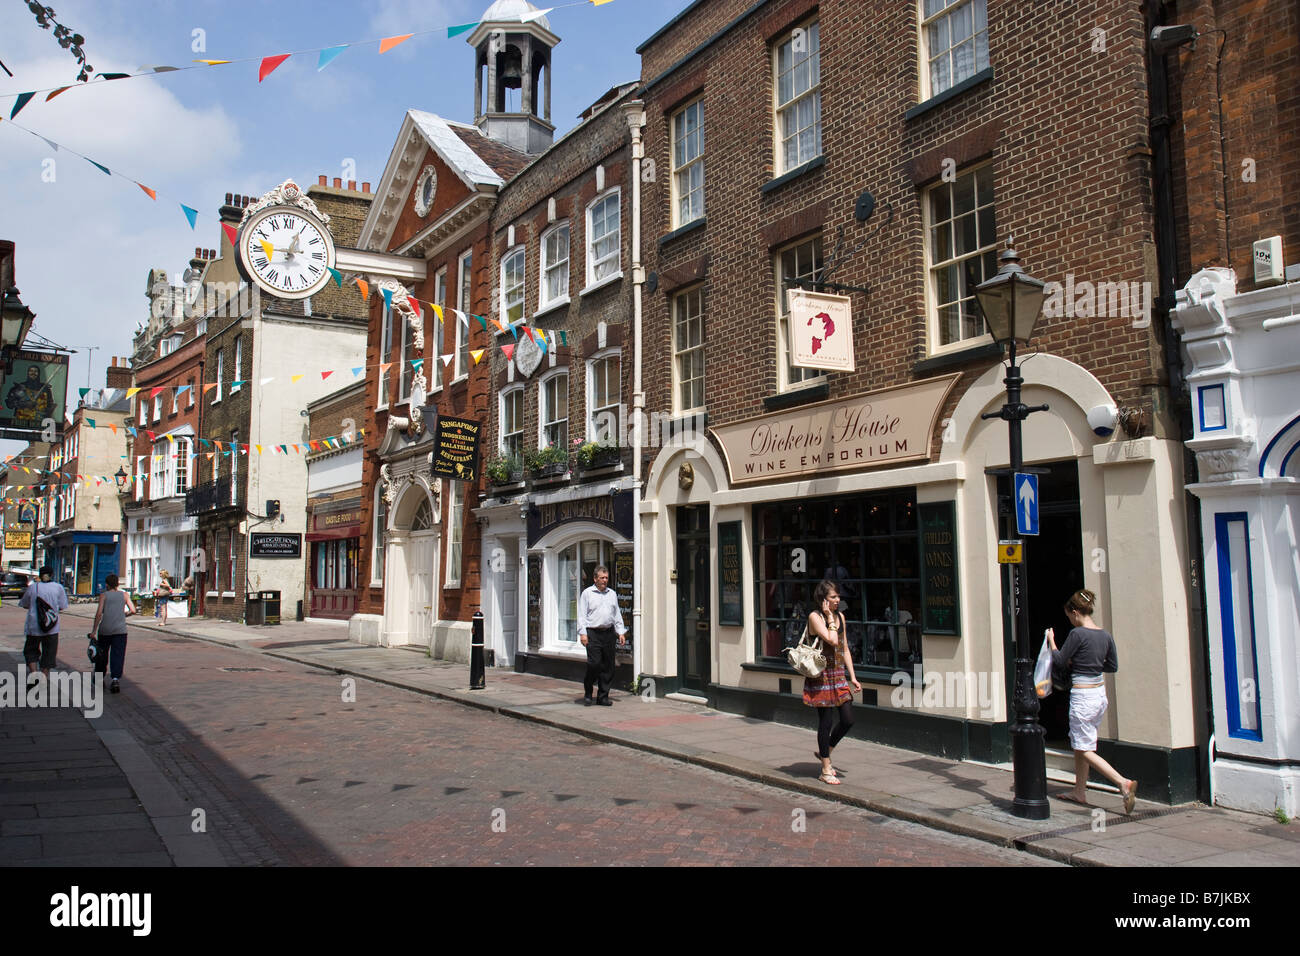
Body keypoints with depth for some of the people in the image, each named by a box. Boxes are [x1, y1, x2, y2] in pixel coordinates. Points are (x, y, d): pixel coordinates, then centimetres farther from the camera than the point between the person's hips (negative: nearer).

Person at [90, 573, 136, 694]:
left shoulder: (103, 595, 5)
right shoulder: (124, 595, 9)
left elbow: (99, 613, -5)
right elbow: (132, 610, 0)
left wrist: (94, 630, -3)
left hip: (105, 629, 0)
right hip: (120, 630, 0)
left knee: (102, 655, 16)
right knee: (118, 655, -3)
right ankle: (116, 678, -21)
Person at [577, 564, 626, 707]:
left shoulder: (612, 594, 17)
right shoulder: (587, 593, 3)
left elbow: (617, 614, 20)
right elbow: (582, 615, 0)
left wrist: (621, 632, 12)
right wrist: (582, 633, -9)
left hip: (608, 633, 5)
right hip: (593, 633, -5)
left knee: (608, 666, 3)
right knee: (594, 663, -11)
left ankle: (603, 696, 12)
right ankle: (587, 694, 8)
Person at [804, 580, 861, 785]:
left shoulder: (840, 616, 11)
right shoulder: (815, 617, -11)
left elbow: (844, 648, 15)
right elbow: (832, 640, -24)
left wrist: (852, 677, 13)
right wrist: (829, 616, -15)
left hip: (838, 675, 7)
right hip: (821, 676, -7)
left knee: (848, 720, 4)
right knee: (826, 721, 0)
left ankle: (824, 752, 28)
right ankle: (826, 770, 12)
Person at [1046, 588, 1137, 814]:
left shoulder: (1078, 634, -17)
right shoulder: (1105, 636, 4)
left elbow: (1059, 663, -9)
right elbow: (1113, 667, 15)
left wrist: (1051, 641, 5)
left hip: (1082, 696, -8)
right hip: (1100, 692, 8)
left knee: (1085, 750, -1)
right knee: (1079, 745, 18)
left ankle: (1123, 783, -15)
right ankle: (1080, 792, 25)